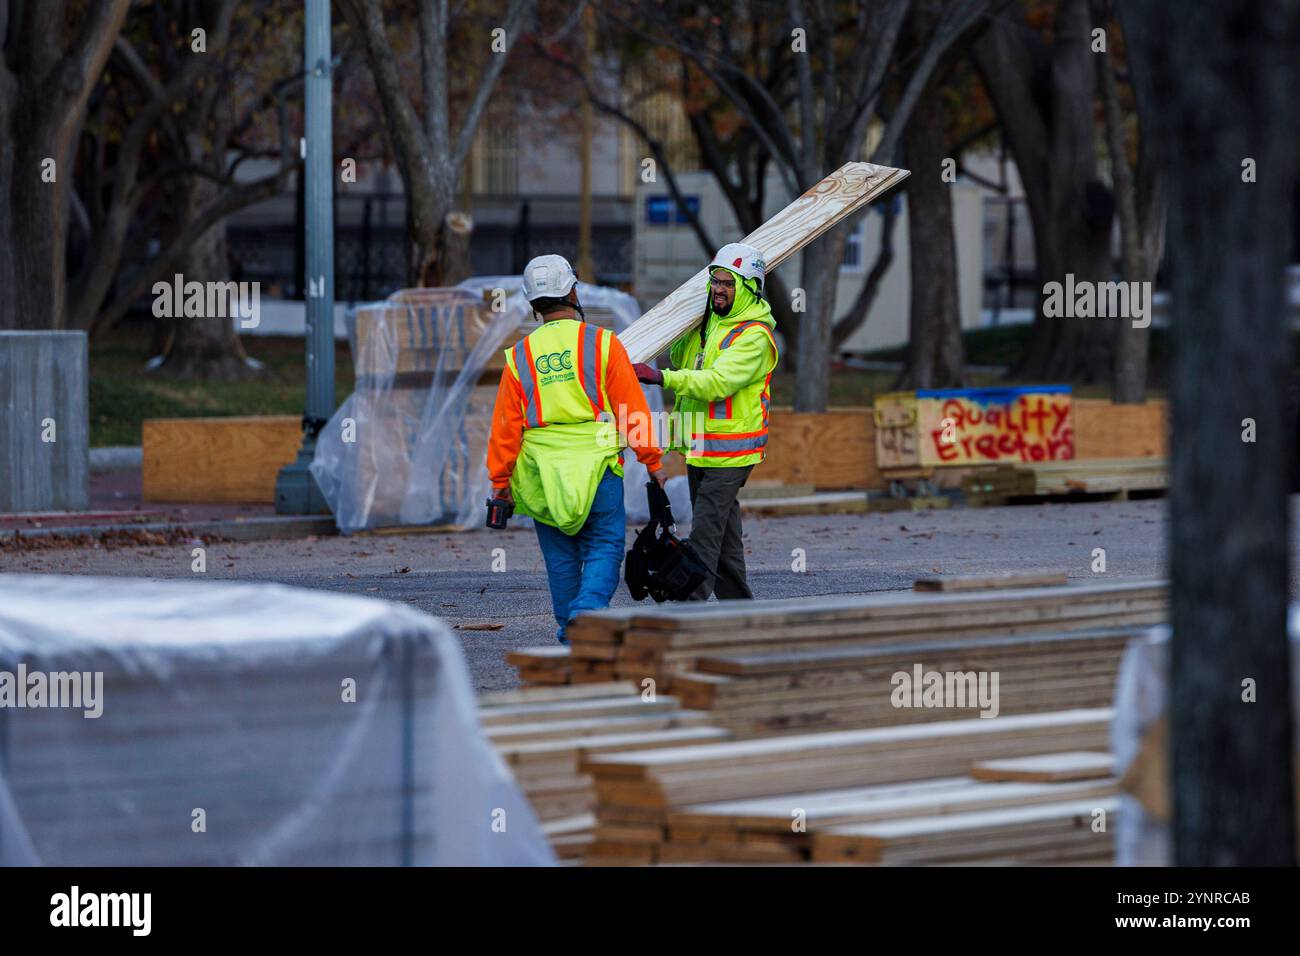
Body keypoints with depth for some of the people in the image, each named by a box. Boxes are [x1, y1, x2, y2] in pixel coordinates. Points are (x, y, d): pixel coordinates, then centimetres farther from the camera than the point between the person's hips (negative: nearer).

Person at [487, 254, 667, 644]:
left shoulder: (520, 356, 5)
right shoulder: (602, 343, -2)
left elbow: (505, 425, 5)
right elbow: (632, 409, -2)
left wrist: (500, 480, 12)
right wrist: (652, 462, 5)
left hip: (541, 472, 3)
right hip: (596, 466, -3)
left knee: (561, 556, 12)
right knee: (604, 546, 2)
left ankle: (571, 635, 15)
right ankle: (588, 608, -22)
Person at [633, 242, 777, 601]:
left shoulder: (754, 335, -16)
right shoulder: (709, 322, 13)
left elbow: (719, 382, -28)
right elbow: (679, 360, 27)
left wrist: (661, 378, -35)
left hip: (729, 449, -9)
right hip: (700, 448, 9)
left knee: (705, 533, -14)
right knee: (723, 533, 15)